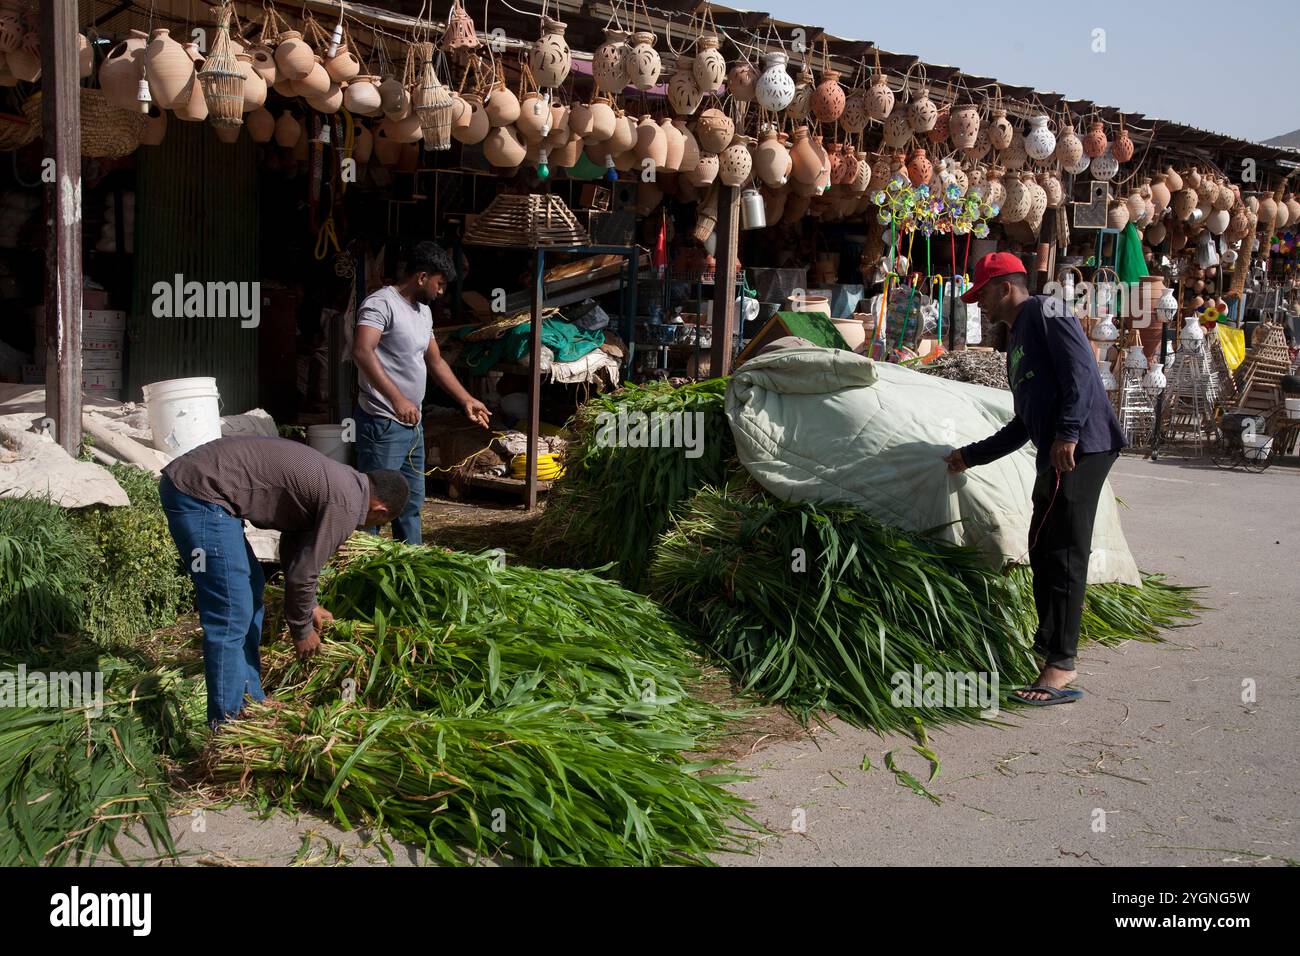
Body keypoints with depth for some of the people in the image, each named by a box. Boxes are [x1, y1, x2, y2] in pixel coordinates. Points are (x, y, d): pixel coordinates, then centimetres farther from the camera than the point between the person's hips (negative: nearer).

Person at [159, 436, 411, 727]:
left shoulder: (334, 481, 19)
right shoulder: (346, 506, -10)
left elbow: (294, 550, 30)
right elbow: (303, 572, -6)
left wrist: (308, 608, 37)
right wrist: (302, 629, 10)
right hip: (200, 492, -11)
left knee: (250, 591, 20)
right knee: (231, 618, -6)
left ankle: (250, 705, 28)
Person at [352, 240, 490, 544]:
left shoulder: (423, 311, 15)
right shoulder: (381, 303, -15)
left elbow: (435, 361, 25)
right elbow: (362, 351, -30)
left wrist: (467, 400, 21)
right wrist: (397, 399, -36)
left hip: (413, 425, 10)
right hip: (383, 424, -10)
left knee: (411, 502, 16)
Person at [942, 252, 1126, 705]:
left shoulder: (1044, 312, 0)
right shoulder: (1016, 342, 28)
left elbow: (1080, 371, -15)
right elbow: (1023, 426, 30)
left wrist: (1068, 432, -24)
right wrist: (970, 456, 32)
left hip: (1080, 448, -10)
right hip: (1054, 456, 10)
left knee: (1064, 554, -11)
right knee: (1042, 551, 13)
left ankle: (1061, 667, -10)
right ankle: (1048, 644, 25)